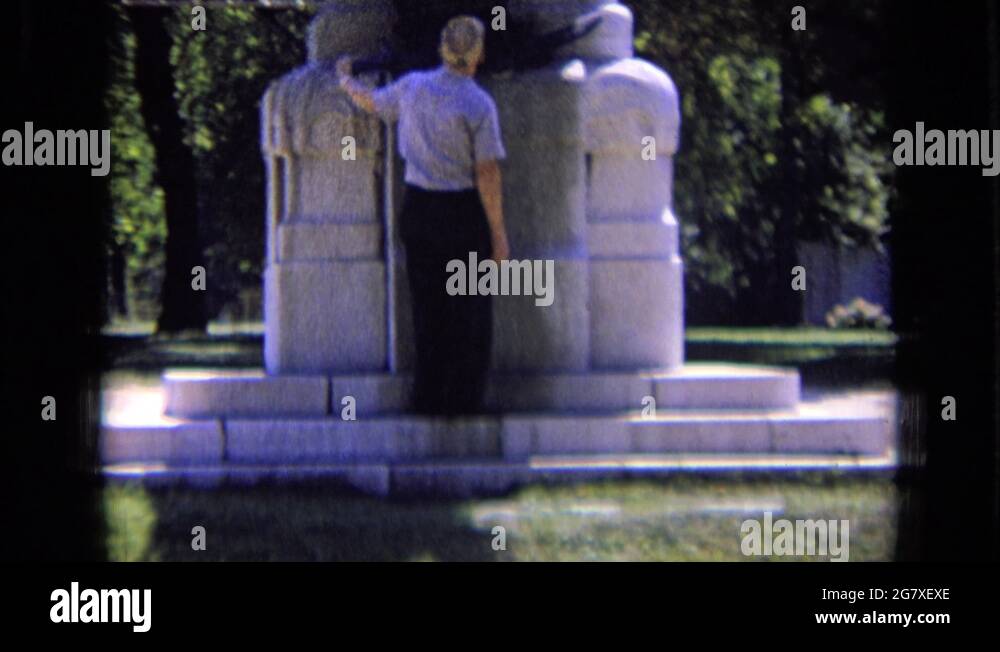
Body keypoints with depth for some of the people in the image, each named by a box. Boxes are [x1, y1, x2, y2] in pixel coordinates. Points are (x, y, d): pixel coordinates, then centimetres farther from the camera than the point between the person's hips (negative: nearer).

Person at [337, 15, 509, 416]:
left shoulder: (412, 86, -1)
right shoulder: (478, 105, -16)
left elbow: (369, 101, 20)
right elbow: (487, 174, -16)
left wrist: (346, 79, 42)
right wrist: (499, 235, -9)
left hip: (418, 208, 5)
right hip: (463, 213, -5)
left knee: (427, 307, 14)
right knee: (469, 310, 5)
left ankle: (427, 399, 16)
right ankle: (463, 400, 4)